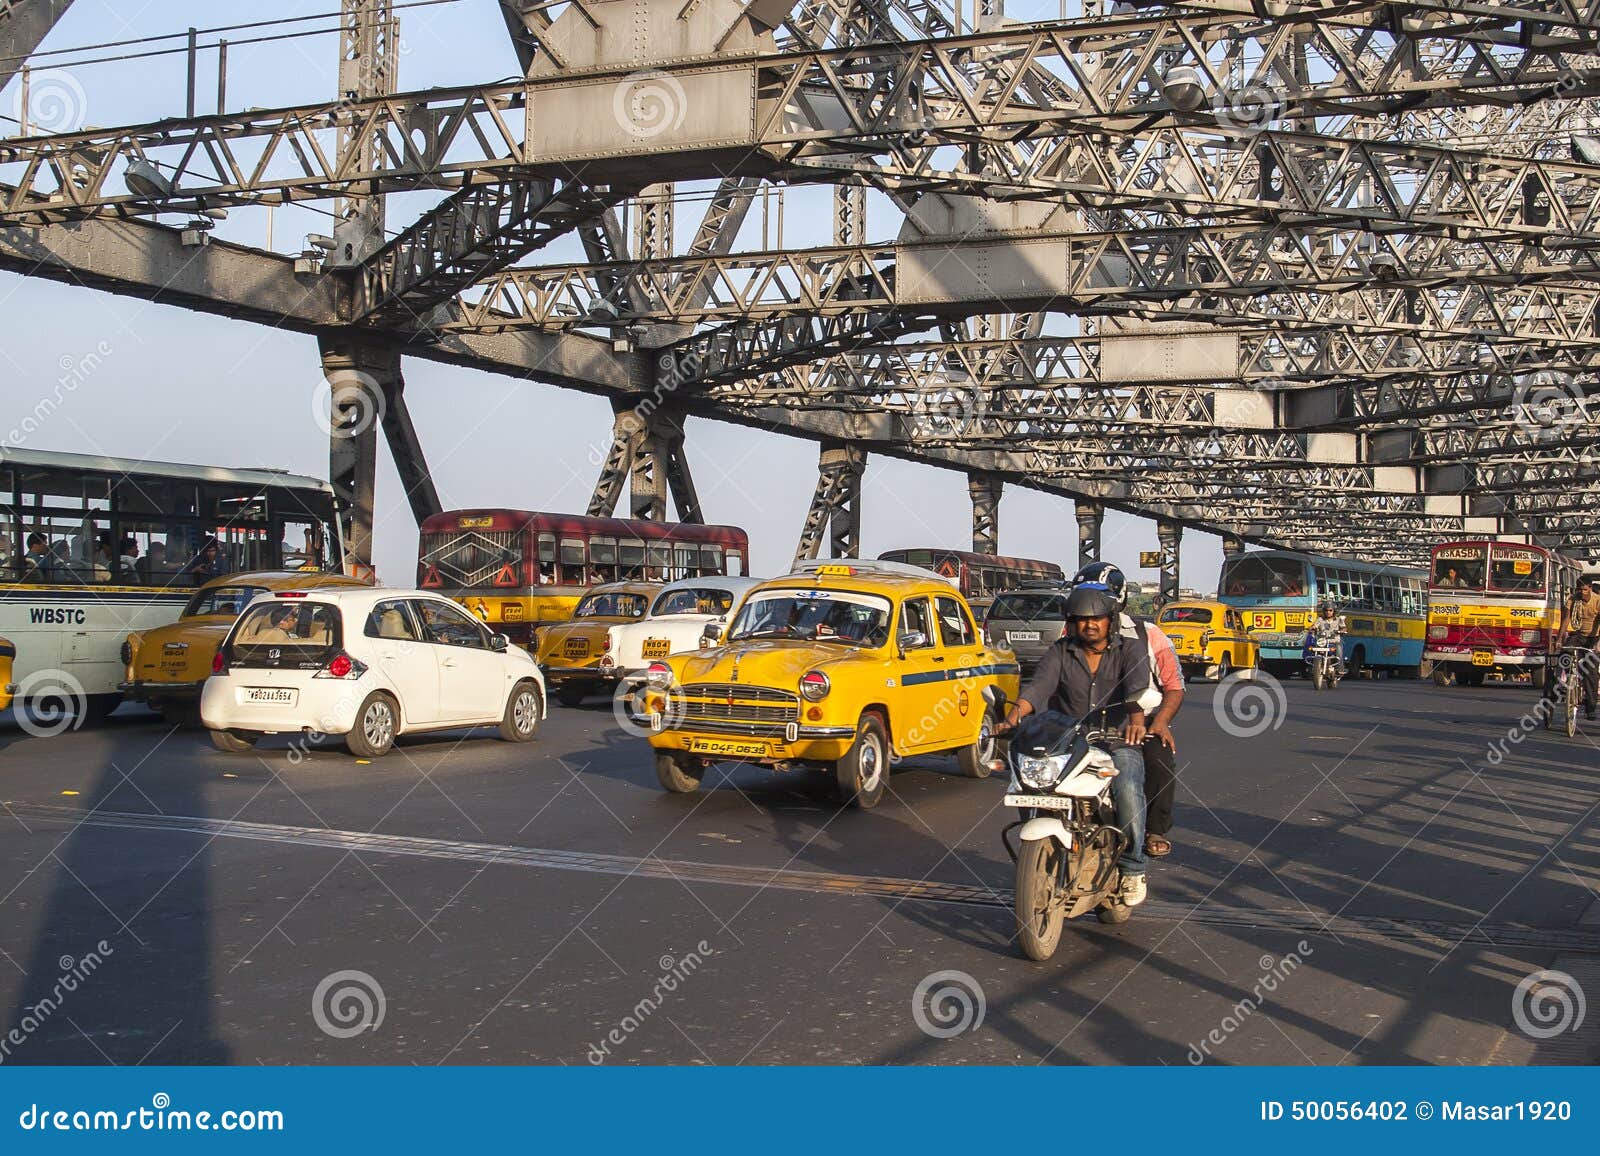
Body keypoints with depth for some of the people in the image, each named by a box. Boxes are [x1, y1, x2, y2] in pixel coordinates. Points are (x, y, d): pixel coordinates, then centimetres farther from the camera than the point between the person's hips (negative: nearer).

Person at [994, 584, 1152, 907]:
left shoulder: (1130, 651, 5)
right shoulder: (1060, 652, 10)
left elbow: (1138, 687, -16)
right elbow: (1038, 685, -8)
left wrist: (1137, 720, -38)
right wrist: (1013, 716, -28)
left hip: (1118, 743, -2)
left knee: (1128, 790, -30)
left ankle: (1133, 869, -10)